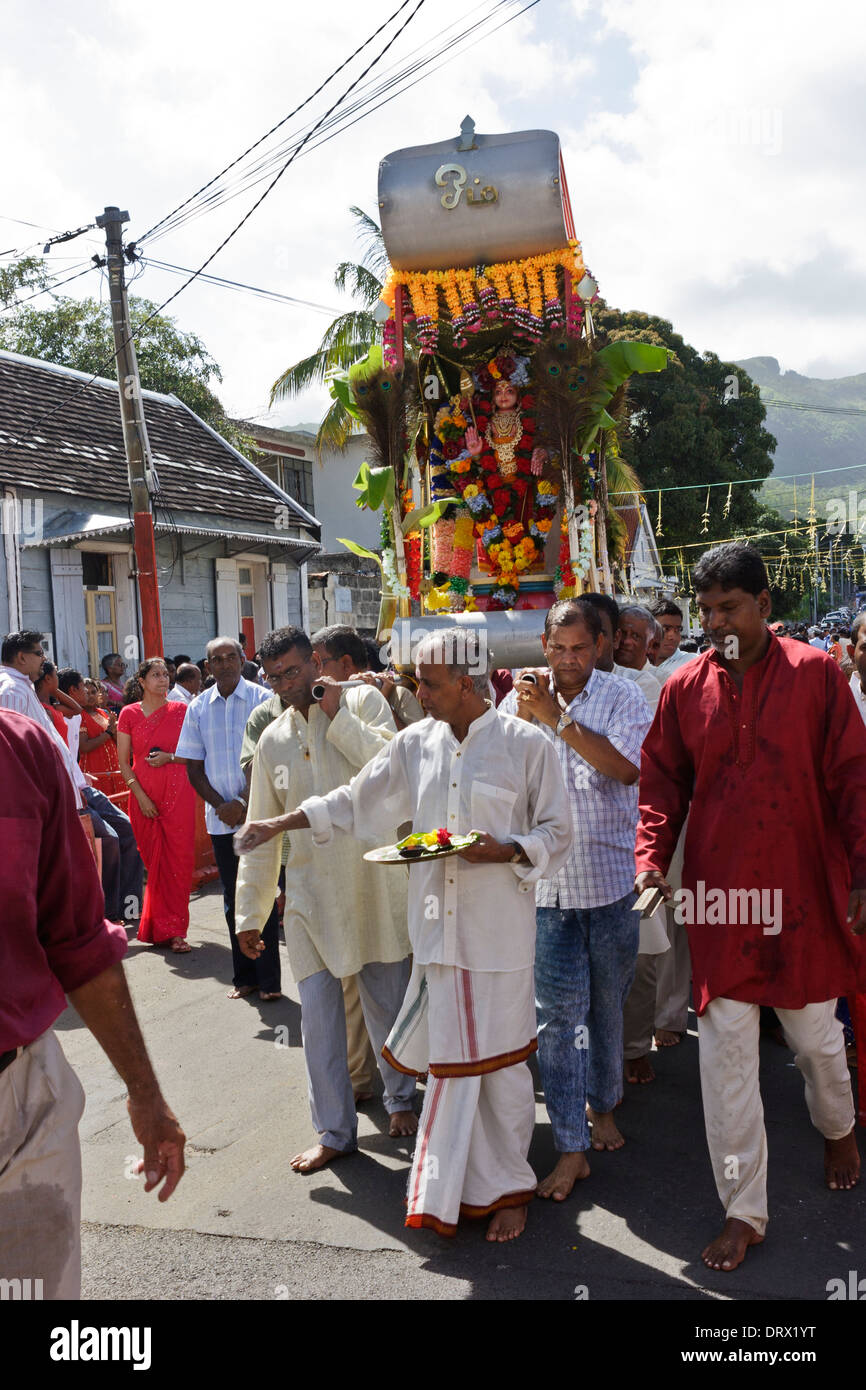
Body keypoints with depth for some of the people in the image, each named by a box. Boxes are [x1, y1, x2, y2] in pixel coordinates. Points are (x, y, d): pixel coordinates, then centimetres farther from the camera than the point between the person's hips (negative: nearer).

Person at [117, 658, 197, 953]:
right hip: (144, 796, 0)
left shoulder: (180, 711, 7)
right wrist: (140, 795, -5)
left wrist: (170, 757, -8)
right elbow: (123, 762, 5)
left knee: (179, 860, -6)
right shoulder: (129, 714, 6)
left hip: (178, 793, 0)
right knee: (155, 861, 2)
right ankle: (168, 929, 14)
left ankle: (172, 930, 0)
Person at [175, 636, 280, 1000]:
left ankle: (268, 979, 9)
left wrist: (244, 803, -12)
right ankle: (243, 977, 20)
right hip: (221, 818, 3)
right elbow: (194, 768, 8)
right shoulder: (198, 708, 7)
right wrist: (221, 806, -5)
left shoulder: (262, 700, -3)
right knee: (233, 898, 10)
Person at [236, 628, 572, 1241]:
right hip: (438, 925, 4)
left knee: (501, 1061, 7)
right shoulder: (417, 743, 6)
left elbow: (556, 833, -2)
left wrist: (504, 850, -19)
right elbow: (356, 801, 13)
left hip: (499, 929, -4)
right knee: (450, 1059, 11)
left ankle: (507, 1188, 27)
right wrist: (279, 824, 10)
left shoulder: (526, 744, -7)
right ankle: (453, 1192, 28)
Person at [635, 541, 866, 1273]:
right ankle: (744, 1212, 19)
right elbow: (662, 784, 5)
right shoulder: (684, 688, 1)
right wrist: (650, 858, -9)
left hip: (803, 890, -1)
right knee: (726, 1049, 3)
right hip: (719, 897, 1)